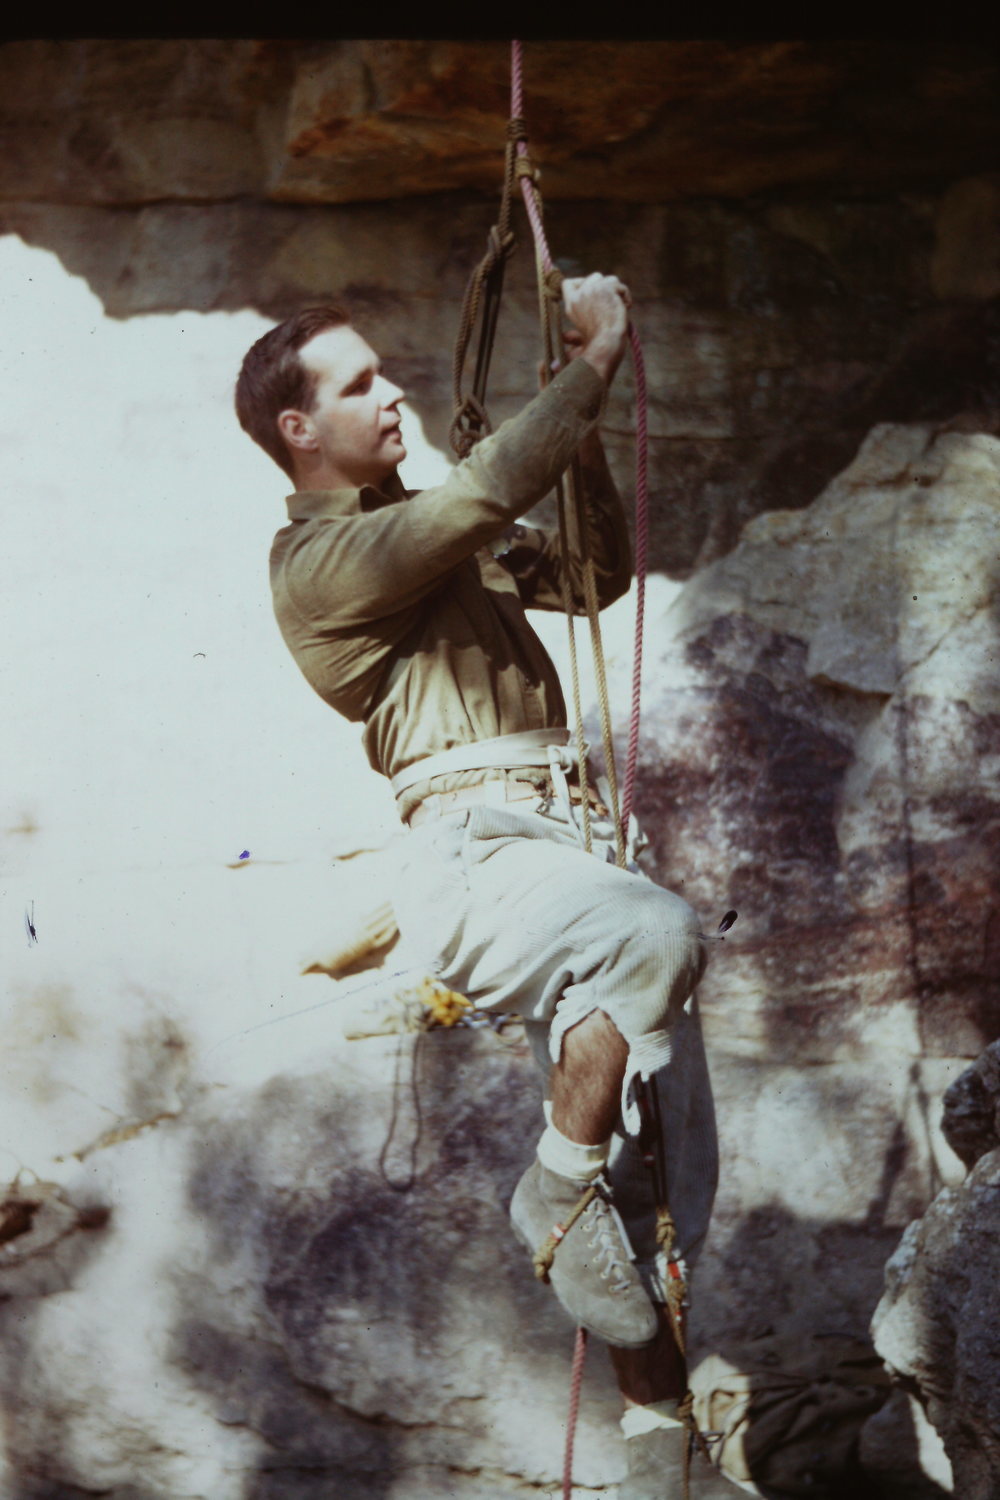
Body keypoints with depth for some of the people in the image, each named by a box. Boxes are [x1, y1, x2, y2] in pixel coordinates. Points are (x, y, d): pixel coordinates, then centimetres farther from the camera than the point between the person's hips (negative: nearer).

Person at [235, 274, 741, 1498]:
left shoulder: (423, 532, 25)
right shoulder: (314, 559, -2)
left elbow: (597, 573, 28)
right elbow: (486, 492, -15)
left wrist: (584, 433, 15)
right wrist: (590, 364, -7)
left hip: (564, 839, 8)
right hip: (478, 853, -8)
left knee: (663, 1169, 1)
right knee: (658, 934, -37)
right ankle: (559, 1192, -16)